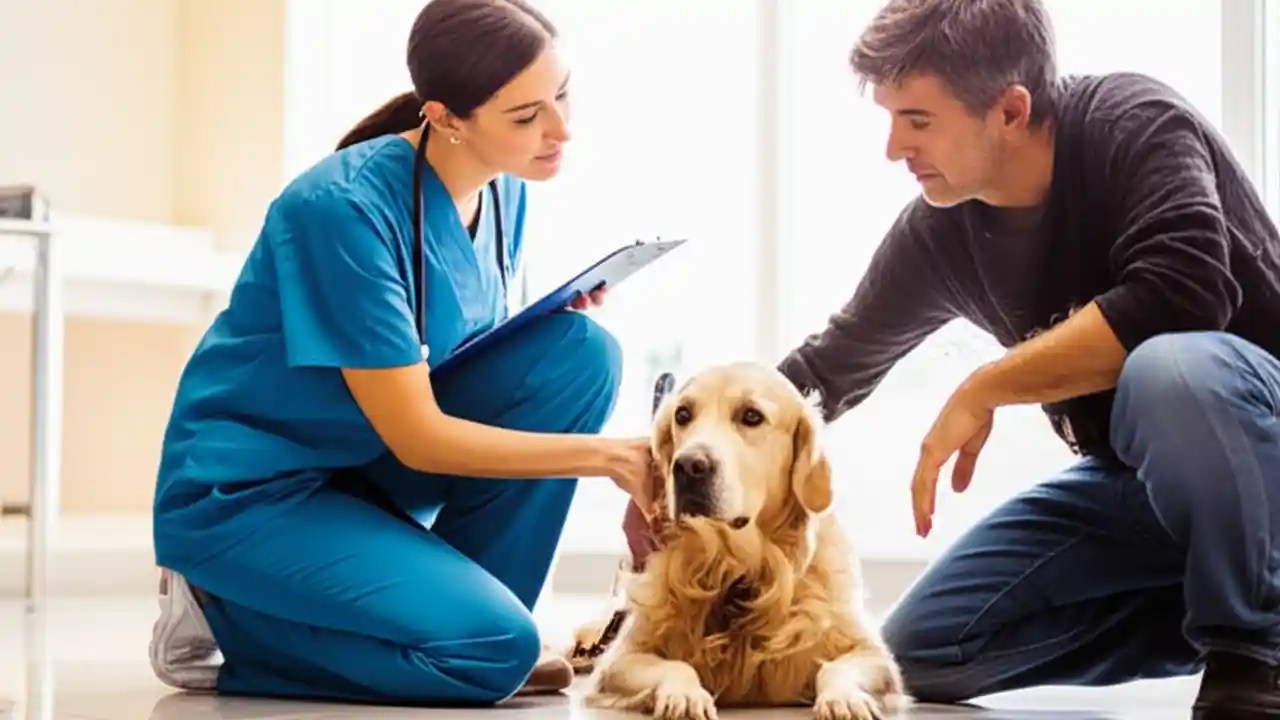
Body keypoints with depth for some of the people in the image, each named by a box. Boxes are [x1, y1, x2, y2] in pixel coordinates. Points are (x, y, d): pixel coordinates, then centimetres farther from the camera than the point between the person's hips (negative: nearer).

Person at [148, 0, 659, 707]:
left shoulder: (502, 191, -1)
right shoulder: (346, 206, -25)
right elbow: (416, 436, -24)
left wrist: (558, 313, -9)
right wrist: (606, 454, -23)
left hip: (370, 468, 8)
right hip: (244, 490, -8)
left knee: (581, 349, -12)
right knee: (494, 648, -24)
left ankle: (457, 606, -2)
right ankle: (224, 618, -3)